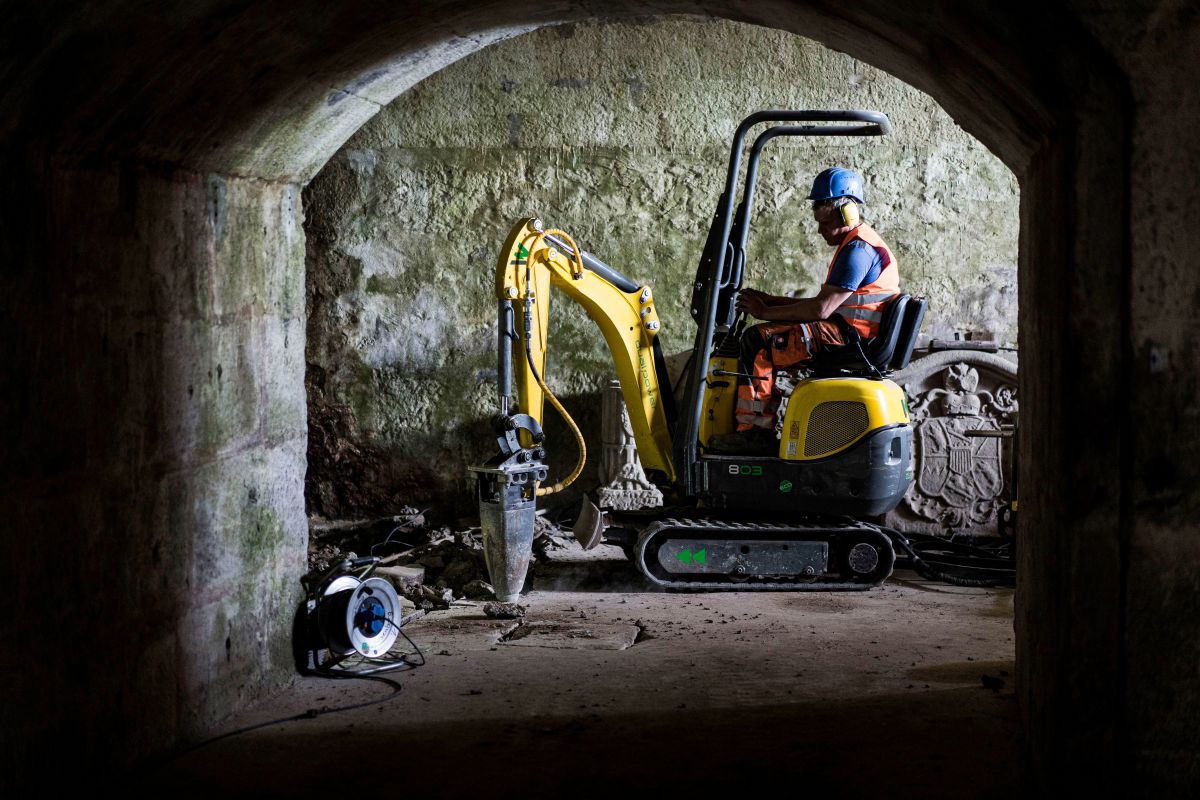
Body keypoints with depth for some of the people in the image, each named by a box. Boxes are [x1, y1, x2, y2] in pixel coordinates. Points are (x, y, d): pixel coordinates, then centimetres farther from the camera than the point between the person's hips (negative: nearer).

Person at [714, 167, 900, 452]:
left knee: (757, 341, -17)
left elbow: (821, 309, -21)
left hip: (843, 338, -11)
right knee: (768, 342, 16)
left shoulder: (857, 250, -15)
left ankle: (754, 432, -16)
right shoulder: (855, 245, 21)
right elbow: (826, 302, 22)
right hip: (845, 335, 11)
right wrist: (771, 300, 13)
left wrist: (766, 312, -11)